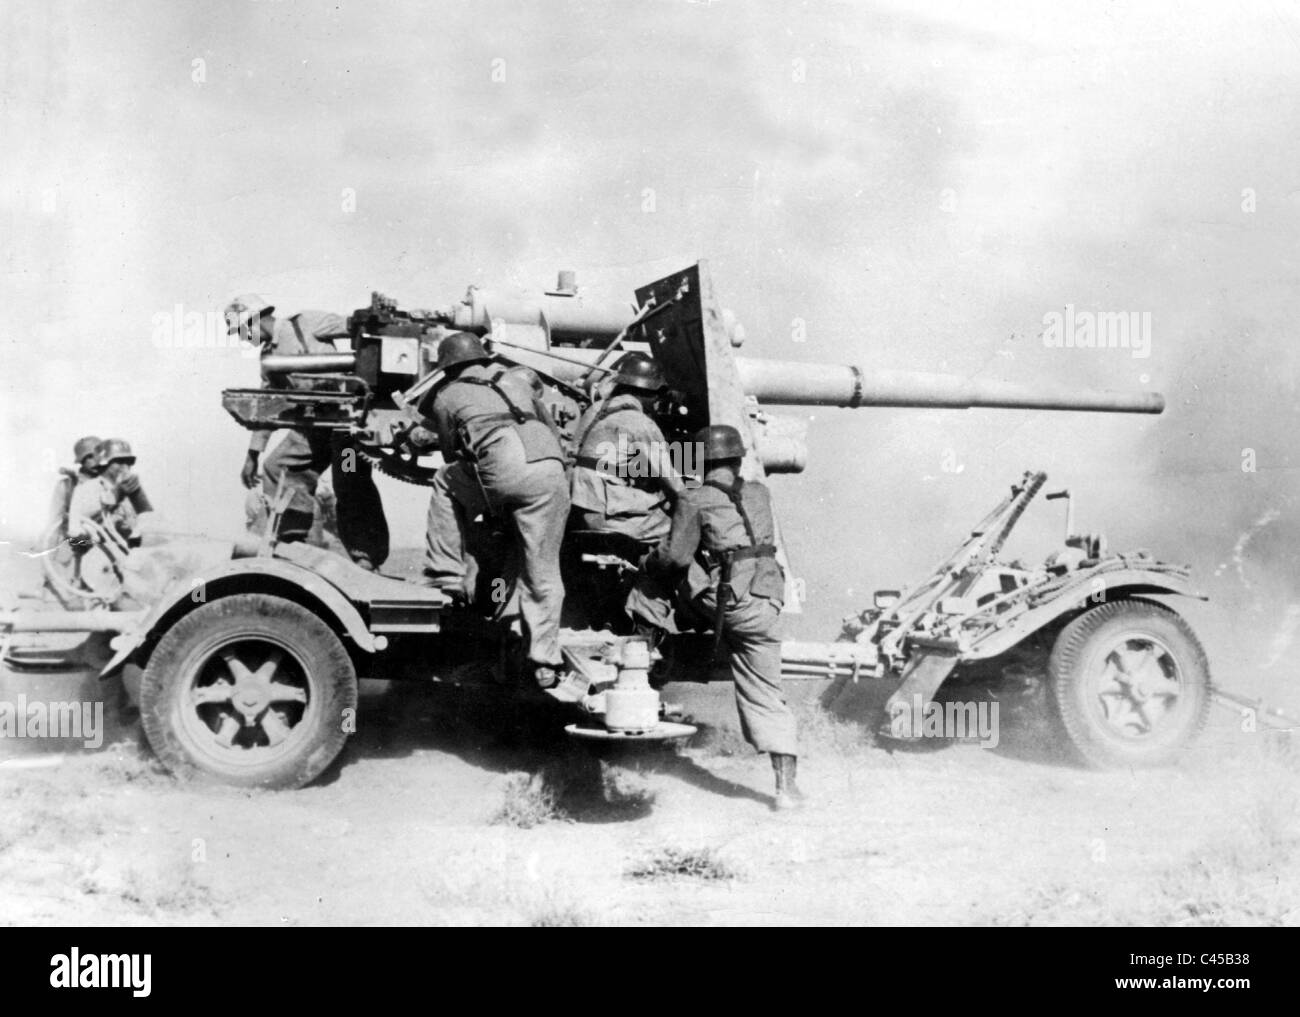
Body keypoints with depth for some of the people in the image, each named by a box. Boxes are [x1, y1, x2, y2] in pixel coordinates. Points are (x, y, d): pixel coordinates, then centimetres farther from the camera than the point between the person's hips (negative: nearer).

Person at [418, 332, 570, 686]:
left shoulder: (445, 397, 26)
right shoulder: (518, 379, 36)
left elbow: (454, 457, 29)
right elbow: (553, 432, 37)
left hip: (497, 470, -3)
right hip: (550, 469, 3)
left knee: (446, 484, 29)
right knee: (542, 572, 11)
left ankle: (445, 576, 23)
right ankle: (545, 662, 12)